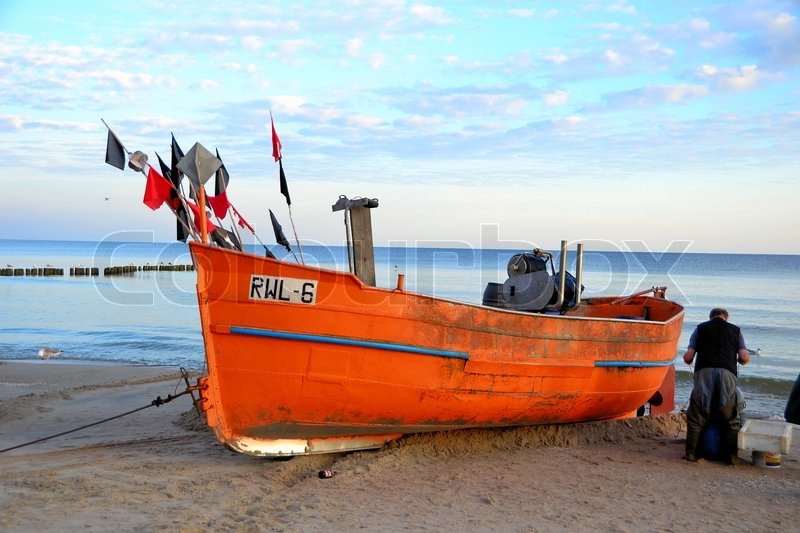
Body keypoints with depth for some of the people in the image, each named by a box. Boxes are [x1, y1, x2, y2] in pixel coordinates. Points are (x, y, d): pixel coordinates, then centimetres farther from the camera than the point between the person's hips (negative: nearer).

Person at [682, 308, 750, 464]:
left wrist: (688, 360, 33)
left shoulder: (700, 328, 19)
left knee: (696, 416, 6)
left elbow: (688, 357, 11)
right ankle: (732, 456, 8)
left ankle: (691, 453, 3)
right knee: (730, 418, 10)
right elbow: (745, 358, 10)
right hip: (727, 372, 0)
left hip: (704, 371, 0)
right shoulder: (735, 330, 21)